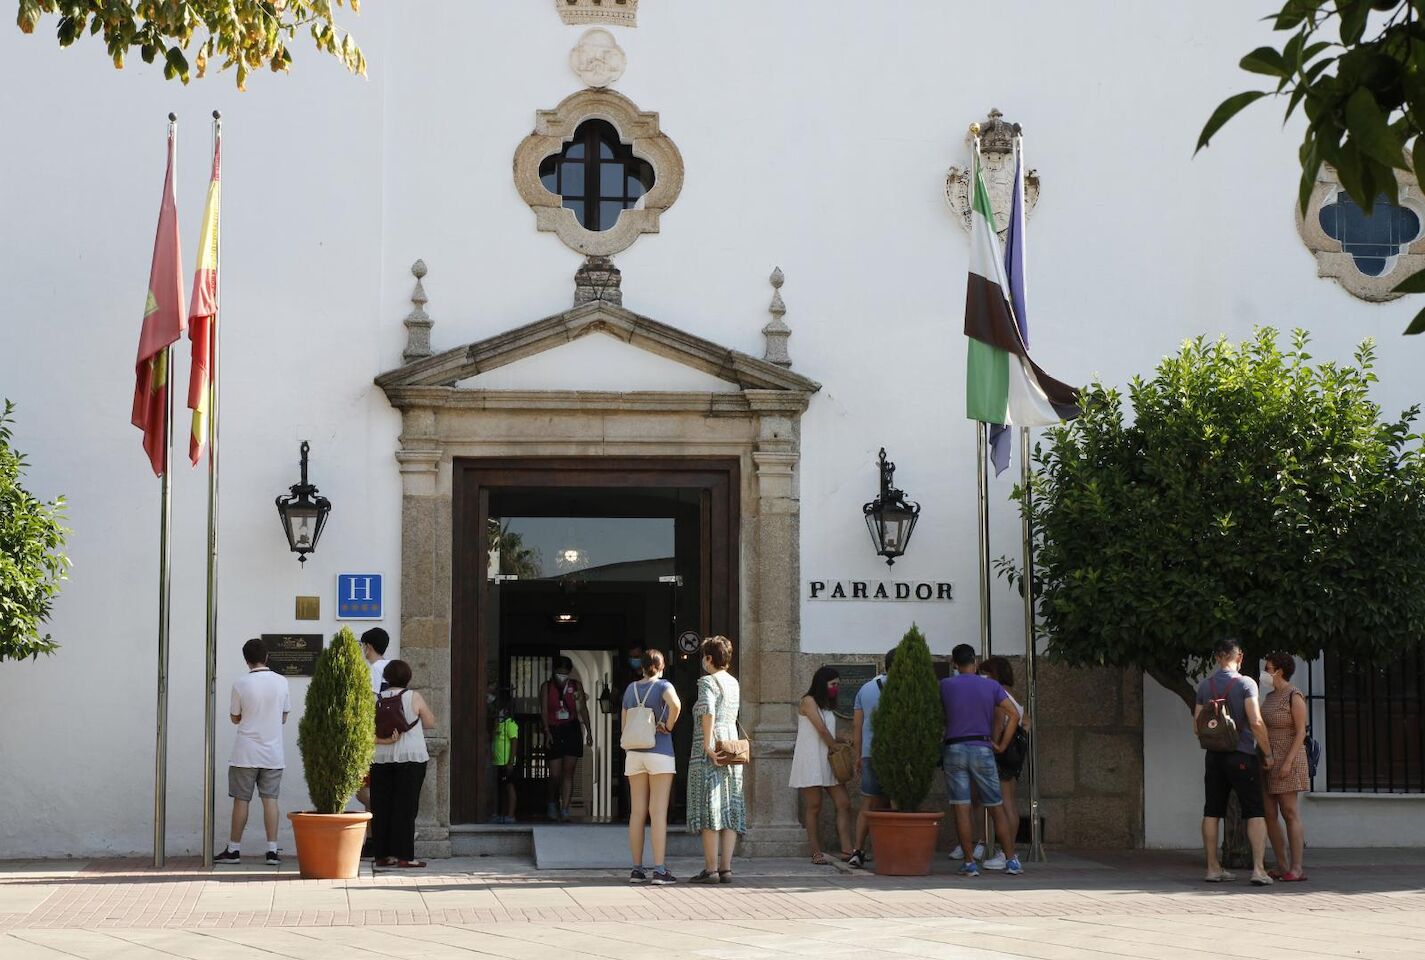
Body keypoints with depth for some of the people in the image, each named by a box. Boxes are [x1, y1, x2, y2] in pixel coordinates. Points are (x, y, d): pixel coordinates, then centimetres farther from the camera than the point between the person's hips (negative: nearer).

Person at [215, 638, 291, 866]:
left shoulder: (241, 684, -9)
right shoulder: (281, 682, -1)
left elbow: (235, 718, 2)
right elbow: (284, 717, 8)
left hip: (246, 753, -2)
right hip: (273, 753, 2)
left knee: (241, 800, 5)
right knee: (270, 799, 3)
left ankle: (234, 849, 11)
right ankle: (272, 851, -1)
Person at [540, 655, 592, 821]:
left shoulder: (576, 686, 7)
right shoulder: (546, 686, 3)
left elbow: (583, 709, 9)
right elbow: (544, 711, -3)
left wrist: (589, 731, 4)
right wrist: (547, 731, -14)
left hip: (572, 730, 1)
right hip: (554, 731, -1)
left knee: (568, 772, -6)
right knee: (555, 775, -2)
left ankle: (564, 810, -5)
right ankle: (553, 803, 23)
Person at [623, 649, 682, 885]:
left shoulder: (631, 688, 10)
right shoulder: (663, 686, -5)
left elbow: (624, 724, 13)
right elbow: (675, 704, -27)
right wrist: (668, 726, -10)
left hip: (634, 754, 5)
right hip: (660, 753, -5)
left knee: (637, 812, 5)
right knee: (658, 812, -6)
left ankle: (637, 869, 6)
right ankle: (659, 870, -10)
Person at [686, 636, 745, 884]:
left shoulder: (708, 681, -8)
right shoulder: (734, 683, 16)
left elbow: (708, 712, -22)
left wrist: (708, 745, -21)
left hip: (710, 749, -7)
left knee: (709, 809, -6)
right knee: (729, 809, 5)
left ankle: (711, 869, -8)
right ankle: (726, 868, 4)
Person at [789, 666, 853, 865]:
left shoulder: (827, 706, 20)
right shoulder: (808, 701, -6)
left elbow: (830, 734, 14)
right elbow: (822, 730, -11)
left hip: (828, 762, 8)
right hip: (811, 761, -8)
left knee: (844, 804, -3)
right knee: (814, 807, -3)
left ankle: (846, 850, -6)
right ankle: (816, 854, 0)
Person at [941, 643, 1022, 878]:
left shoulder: (945, 685, 0)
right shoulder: (991, 686, 3)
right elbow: (1013, 716, -1)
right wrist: (1001, 745, 3)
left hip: (954, 749, -1)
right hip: (982, 750, 1)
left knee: (961, 809, 0)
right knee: (996, 808, 8)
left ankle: (969, 863, -3)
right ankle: (1011, 861, 7)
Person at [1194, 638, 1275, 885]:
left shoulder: (1204, 686, 7)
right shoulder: (1245, 683, -8)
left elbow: (1197, 727, 8)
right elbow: (1256, 722, -15)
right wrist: (1268, 753, -5)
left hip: (1214, 756, 5)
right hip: (1242, 754, -5)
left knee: (1212, 813, 10)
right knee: (1255, 813, -2)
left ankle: (1213, 868, 11)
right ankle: (1258, 868, -12)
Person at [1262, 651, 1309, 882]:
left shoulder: (1294, 697, -10)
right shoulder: (1270, 696, 15)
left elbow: (1301, 732, -15)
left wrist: (1288, 762, -22)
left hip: (1287, 760, -9)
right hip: (1267, 762, 9)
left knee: (1290, 813, -9)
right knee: (1269, 815, 4)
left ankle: (1297, 868, -7)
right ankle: (1282, 867, 9)